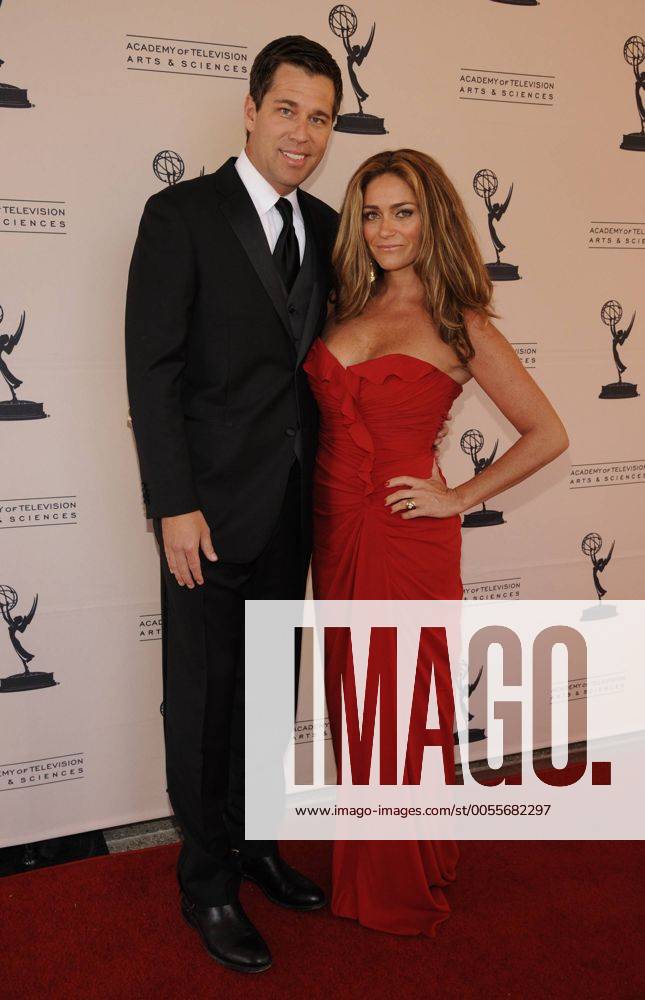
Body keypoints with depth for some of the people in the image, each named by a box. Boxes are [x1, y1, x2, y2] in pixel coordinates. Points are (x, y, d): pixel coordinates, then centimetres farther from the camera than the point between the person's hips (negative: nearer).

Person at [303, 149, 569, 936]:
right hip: (334, 529, 5)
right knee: (352, 697, 15)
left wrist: (458, 498, -7)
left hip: (405, 536, -5)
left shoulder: (460, 327, -6)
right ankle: (359, 869, 36)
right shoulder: (348, 307, 8)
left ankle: (406, 887, 30)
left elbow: (547, 435, -5)